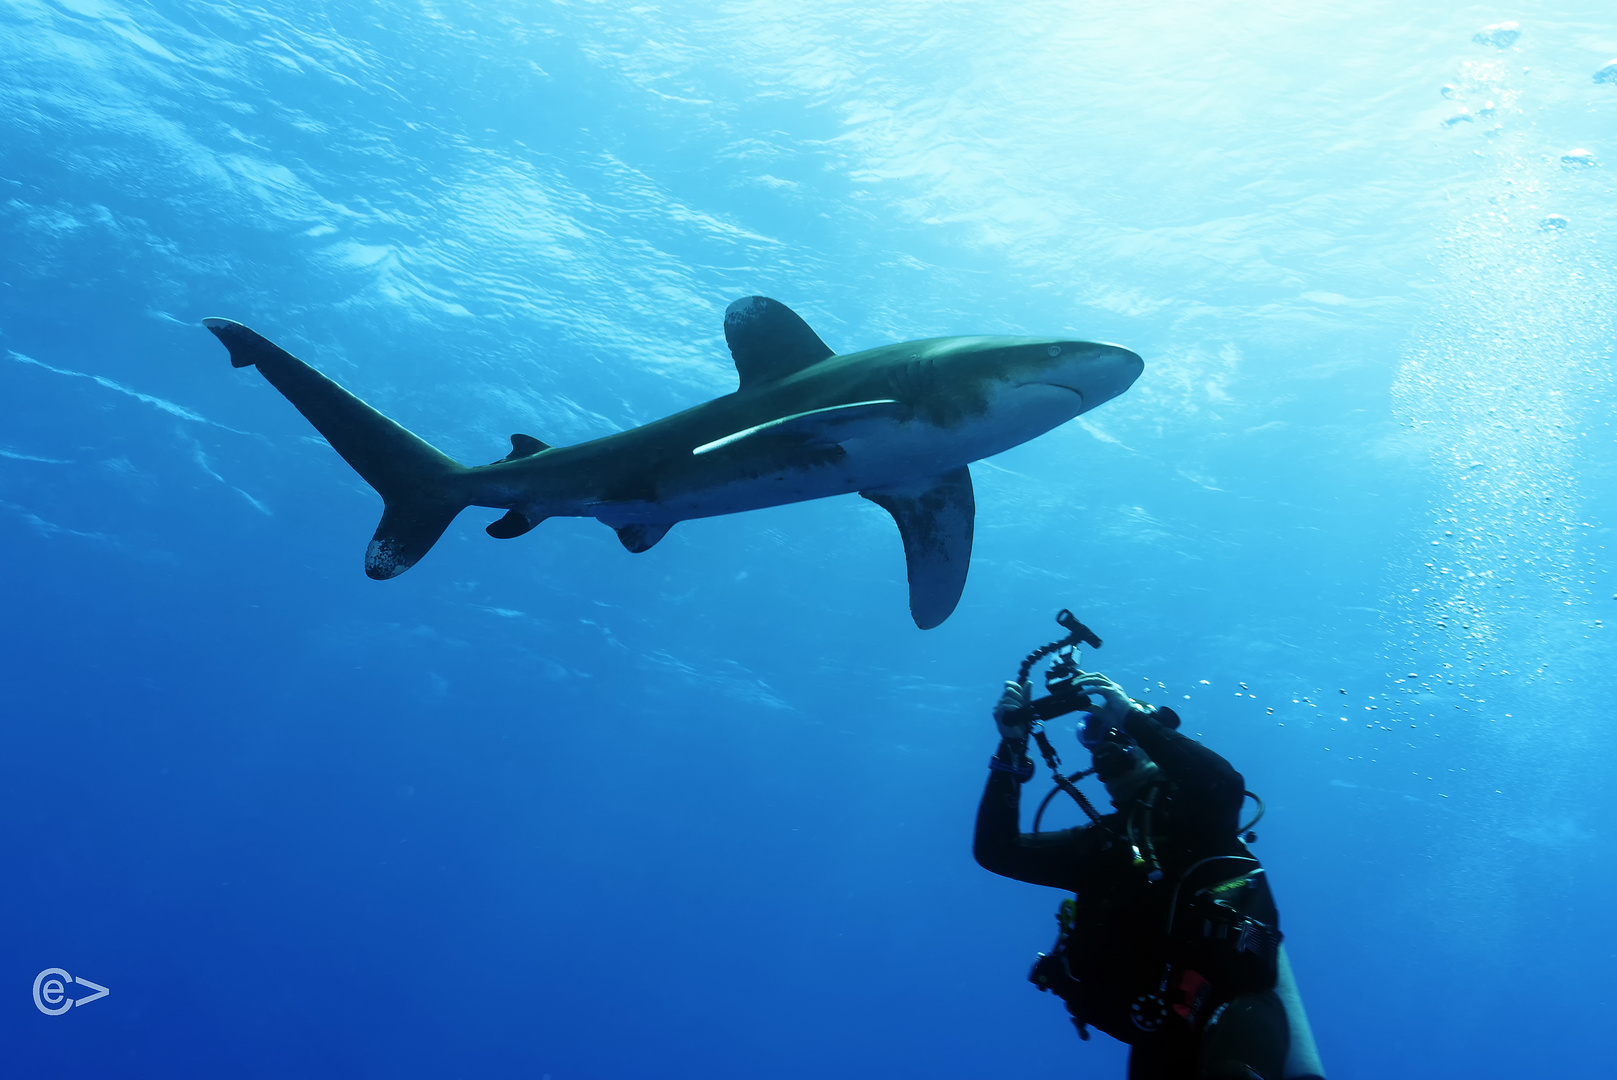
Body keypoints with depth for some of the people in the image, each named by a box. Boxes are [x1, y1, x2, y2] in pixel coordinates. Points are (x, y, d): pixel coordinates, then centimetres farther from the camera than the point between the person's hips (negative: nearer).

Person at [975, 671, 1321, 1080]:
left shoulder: (1186, 808, 13)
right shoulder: (1097, 842, 24)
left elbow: (1226, 783, -11)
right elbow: (997, 852, 18)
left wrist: (1132, 716, -6)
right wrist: (1012, 748, 12)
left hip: (1227, 1004, -5)